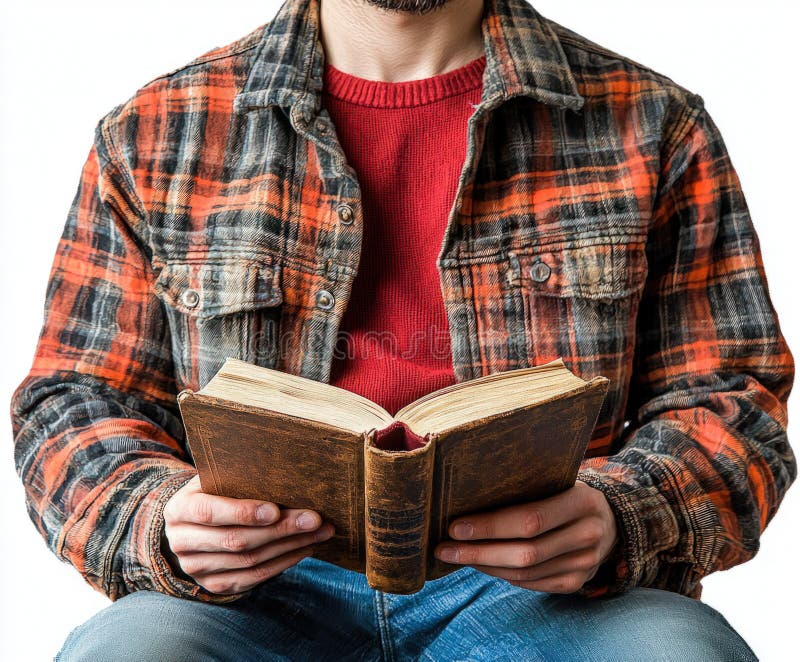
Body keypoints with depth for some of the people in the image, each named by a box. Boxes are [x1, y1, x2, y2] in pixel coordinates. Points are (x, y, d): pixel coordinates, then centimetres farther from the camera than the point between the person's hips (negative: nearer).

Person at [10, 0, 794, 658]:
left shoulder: (654, 126, 8)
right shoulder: (151, 135, 10)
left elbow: (728, 397, 6)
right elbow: (75, 400, 9)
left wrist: (614, 518, -16)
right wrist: (164, 524, -14)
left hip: (543, 585, 1)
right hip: (269, 587, 1)